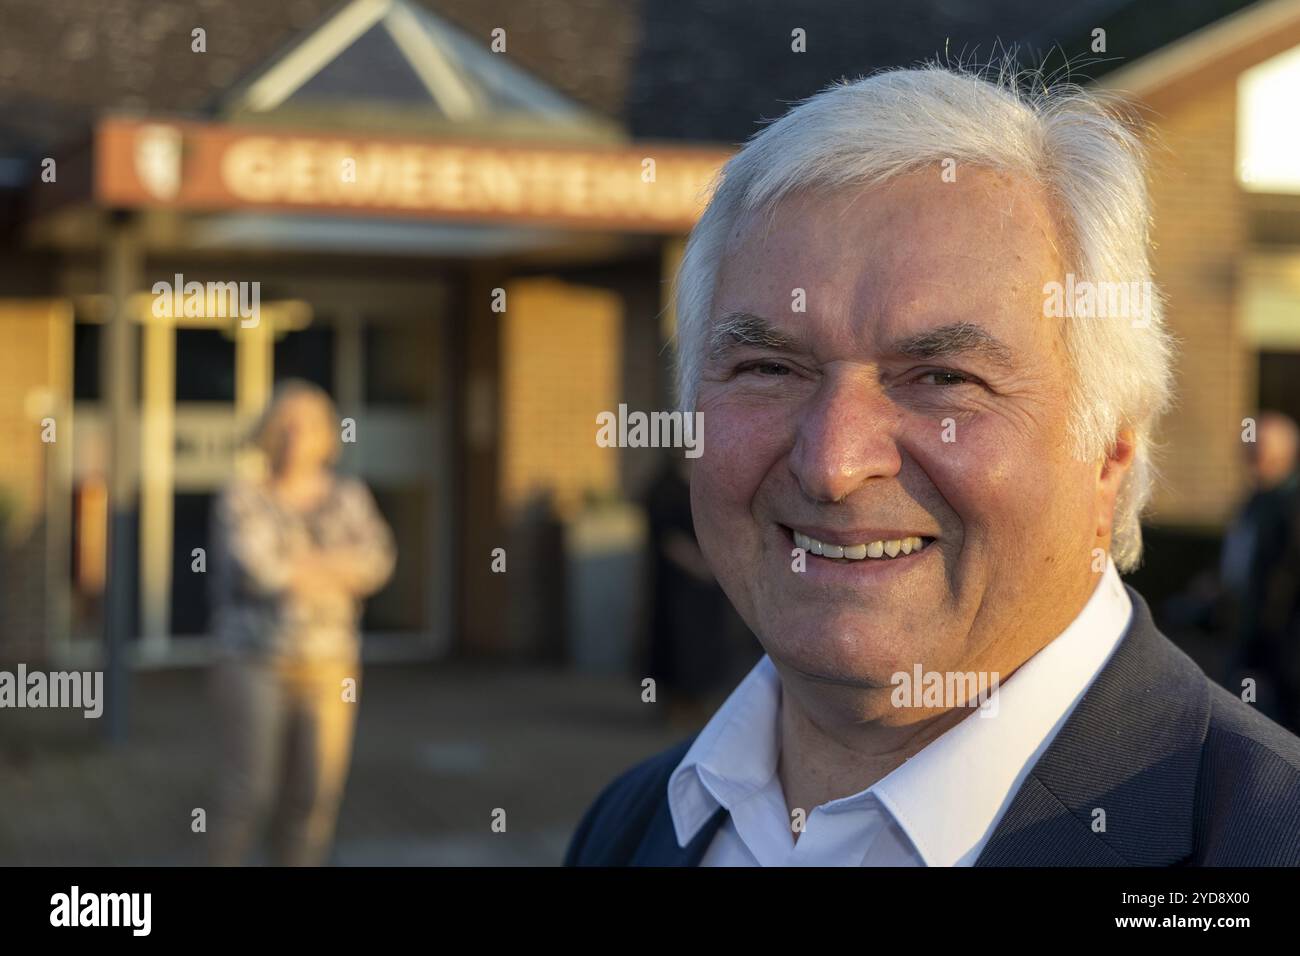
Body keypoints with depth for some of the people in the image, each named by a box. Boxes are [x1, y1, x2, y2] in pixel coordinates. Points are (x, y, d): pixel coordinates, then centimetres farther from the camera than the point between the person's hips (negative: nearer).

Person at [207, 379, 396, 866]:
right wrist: (329, 569, -7)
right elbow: (252, 566, -19)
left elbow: (375, 561, -9)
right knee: (248, 794, -8)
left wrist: (295, 566, -17)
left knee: (313, 796, 3)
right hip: (256, 662, -4)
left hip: (326, 664, 4)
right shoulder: (243, 498, -4)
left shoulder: (349, 497, 7)